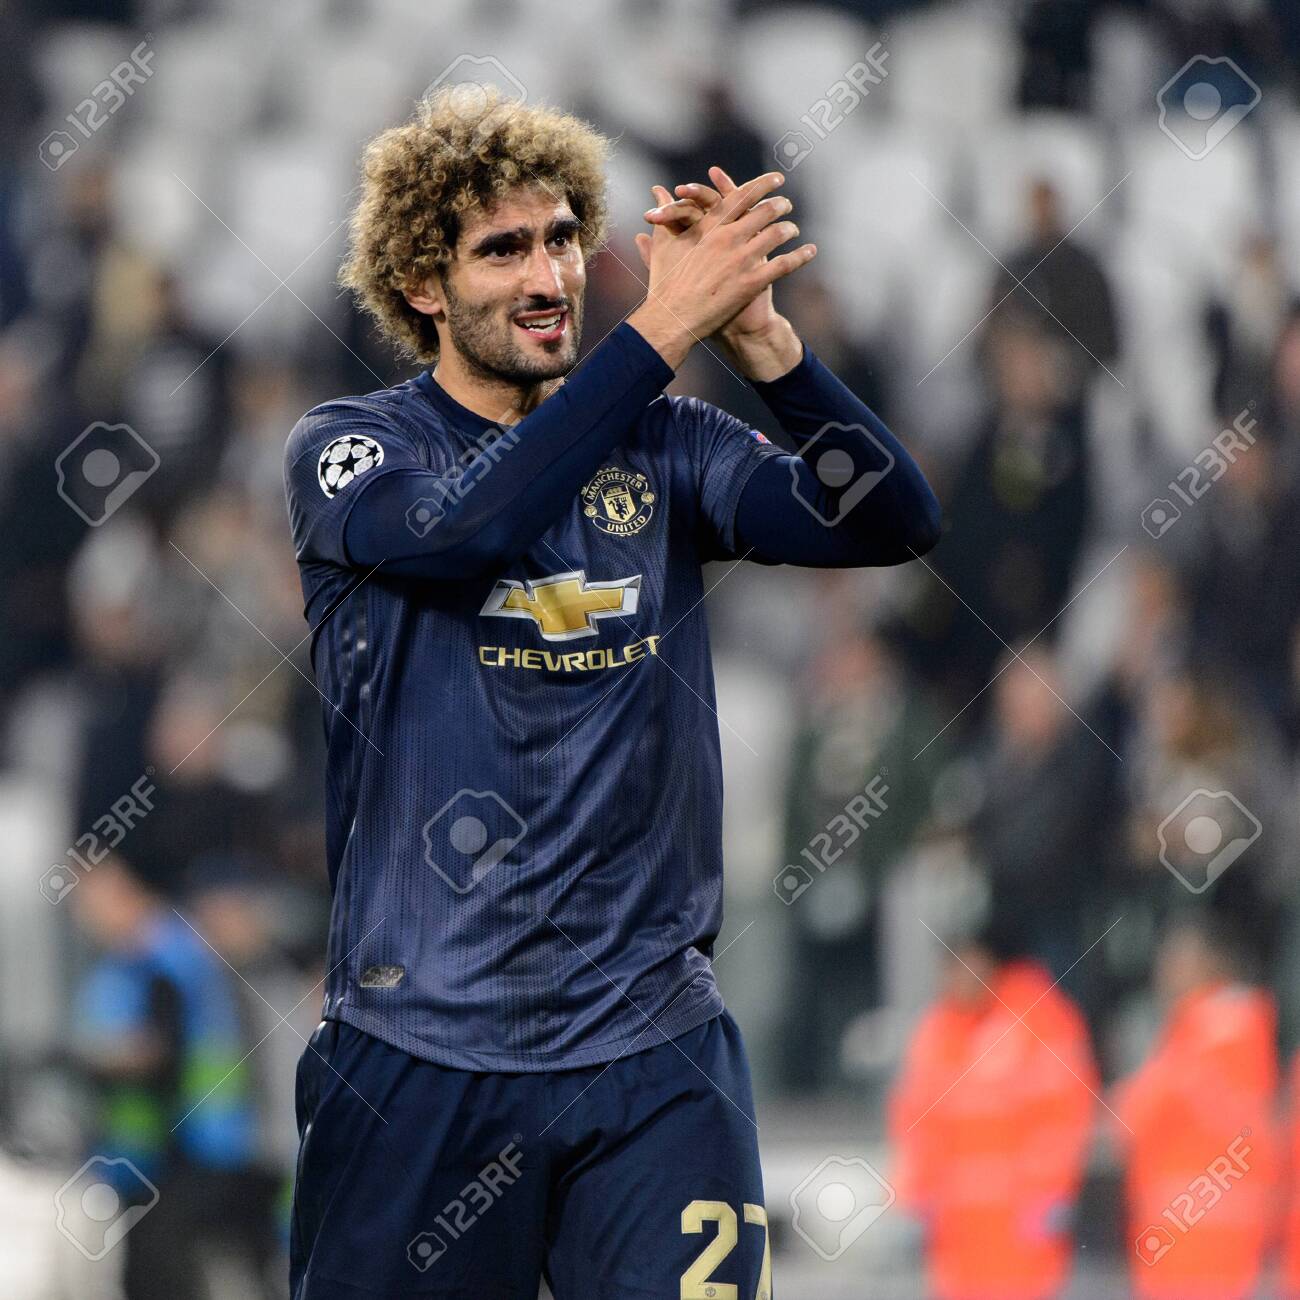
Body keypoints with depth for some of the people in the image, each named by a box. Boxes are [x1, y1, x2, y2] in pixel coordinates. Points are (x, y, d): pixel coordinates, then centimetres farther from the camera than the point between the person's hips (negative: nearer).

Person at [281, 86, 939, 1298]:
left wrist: (756, 336, -21)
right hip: (422, 1056, -2)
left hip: (656, 1058, 2)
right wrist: (666, 324, -26)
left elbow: (891, 523, -6)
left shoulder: (660, 447, 8)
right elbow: (461, 527, -23)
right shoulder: (345, 450, 0)